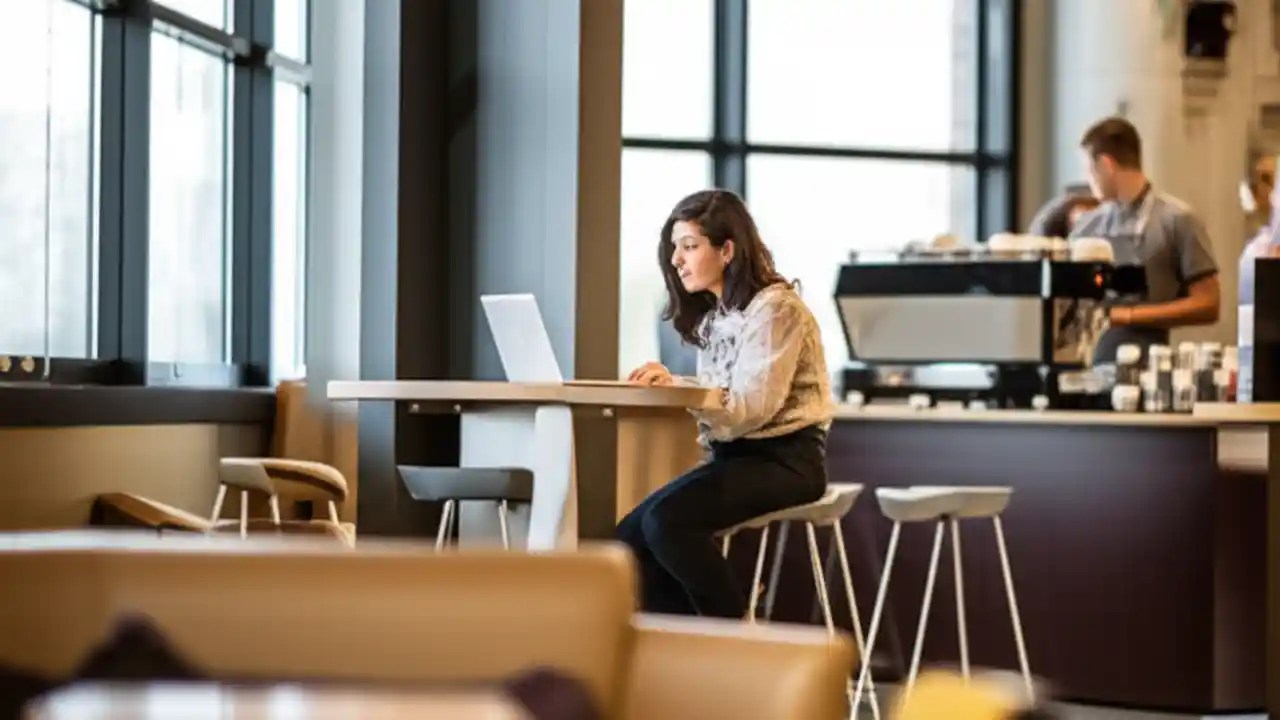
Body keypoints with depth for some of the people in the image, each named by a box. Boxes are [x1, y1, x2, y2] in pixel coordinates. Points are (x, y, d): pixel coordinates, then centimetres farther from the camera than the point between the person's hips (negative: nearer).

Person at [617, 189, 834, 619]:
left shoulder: (774, 308, -11)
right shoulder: (713, 314, 16)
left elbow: (750, 407, -19)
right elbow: (718, 399, 9)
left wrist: (675, 386, -19)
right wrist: (667, 385, -8)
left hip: (783, 459, -8)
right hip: (734, 454, 9)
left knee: (667, 522, -27)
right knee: (631, 536, -9)